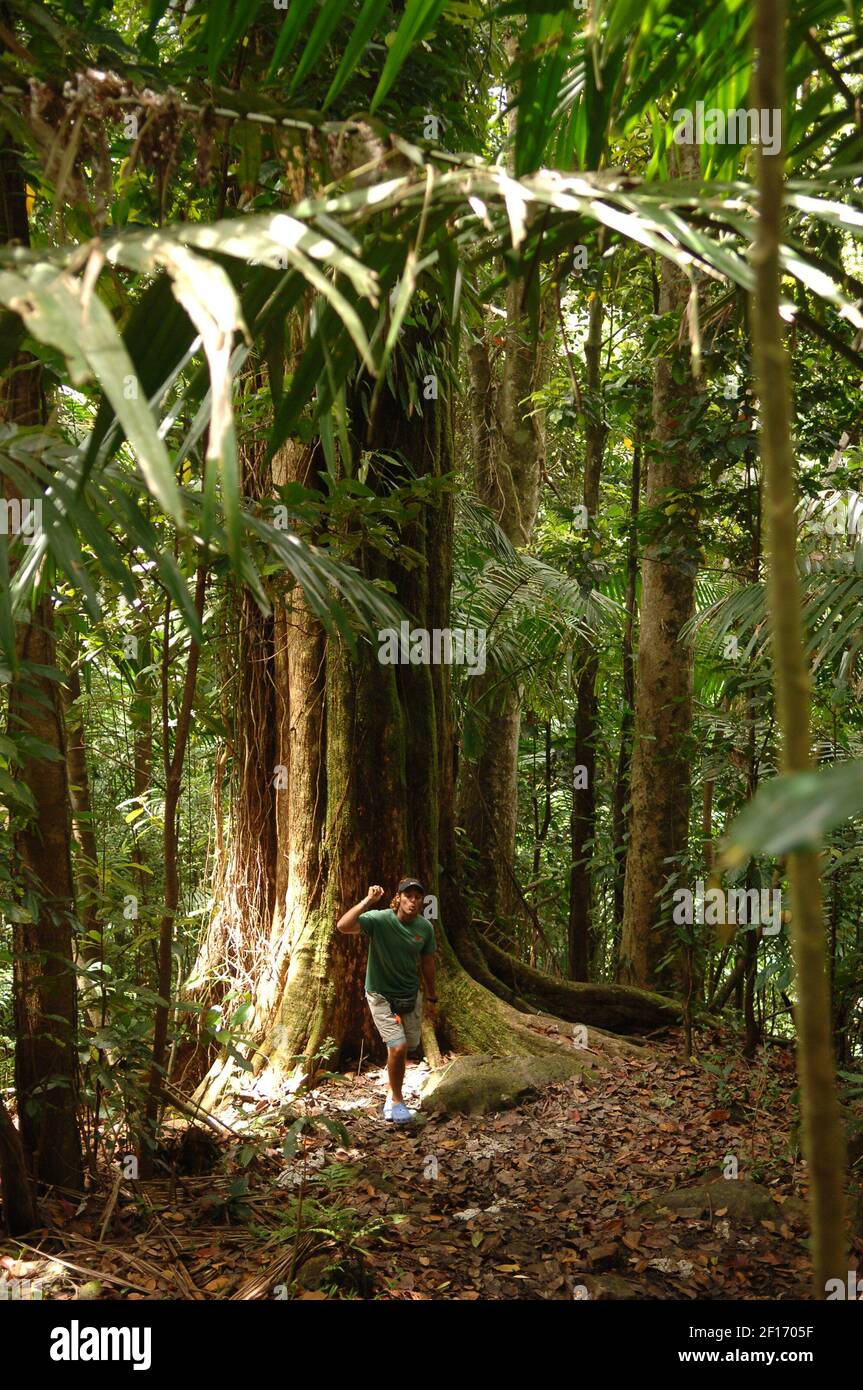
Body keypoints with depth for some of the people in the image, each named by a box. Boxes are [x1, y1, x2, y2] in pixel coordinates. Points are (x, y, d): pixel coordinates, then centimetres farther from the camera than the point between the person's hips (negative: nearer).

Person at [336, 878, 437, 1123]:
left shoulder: (425, 928, -8)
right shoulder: (379, 920, -23)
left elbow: (427, 963, 6)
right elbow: (343, 926, -38)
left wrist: (432, 998, 13)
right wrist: (368, 901, -43)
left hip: (411, 995, 5)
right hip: (381, 995, -5)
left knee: (410, 1045, 13)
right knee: (398, 1046, -14)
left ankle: (392, 1093, 38)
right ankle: (396, 1101, 9)